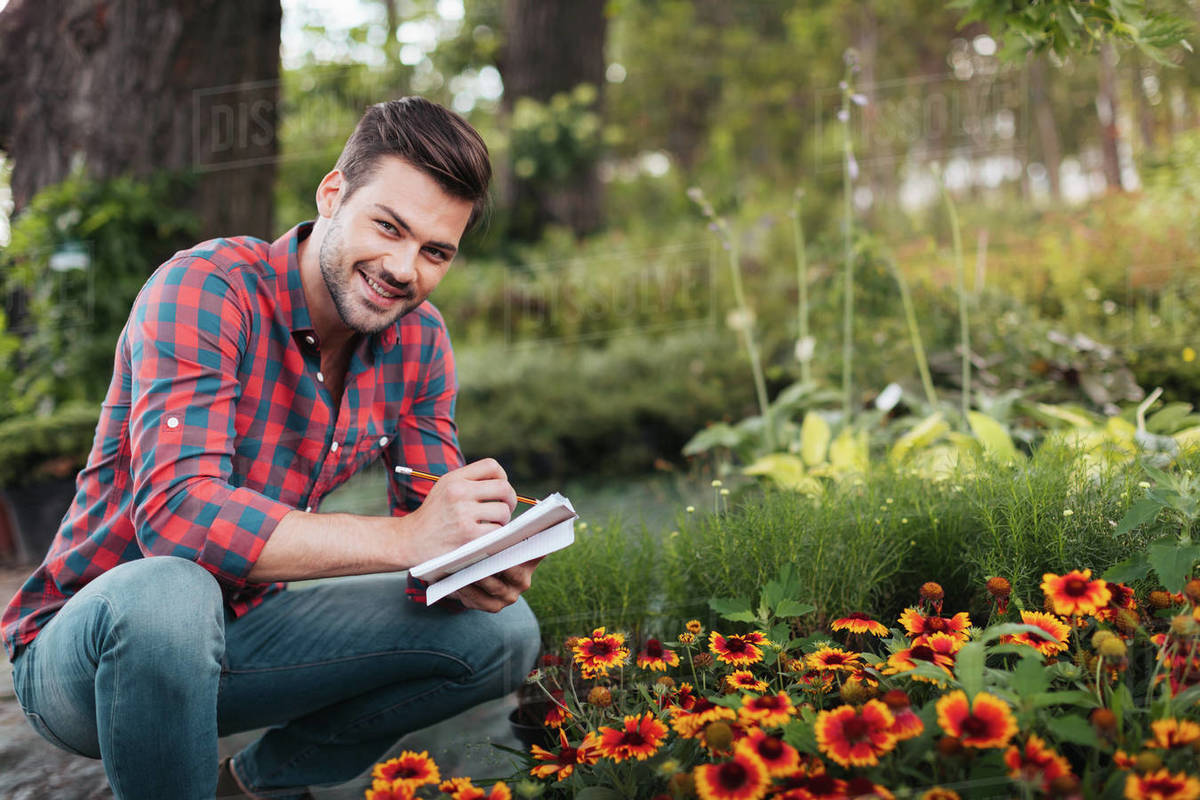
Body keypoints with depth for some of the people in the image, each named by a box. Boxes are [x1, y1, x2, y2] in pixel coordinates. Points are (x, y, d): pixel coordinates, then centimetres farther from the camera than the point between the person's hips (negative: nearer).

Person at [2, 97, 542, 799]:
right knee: (168, 591, -40)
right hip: (80, 648, -6)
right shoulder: (204, 292, -21)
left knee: (503, 631, -4)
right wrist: (406, 540, -37)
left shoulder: (419, 341, -1)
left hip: (243, 634, 6)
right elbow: (178, 515, -34)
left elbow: (433, 526, 0)